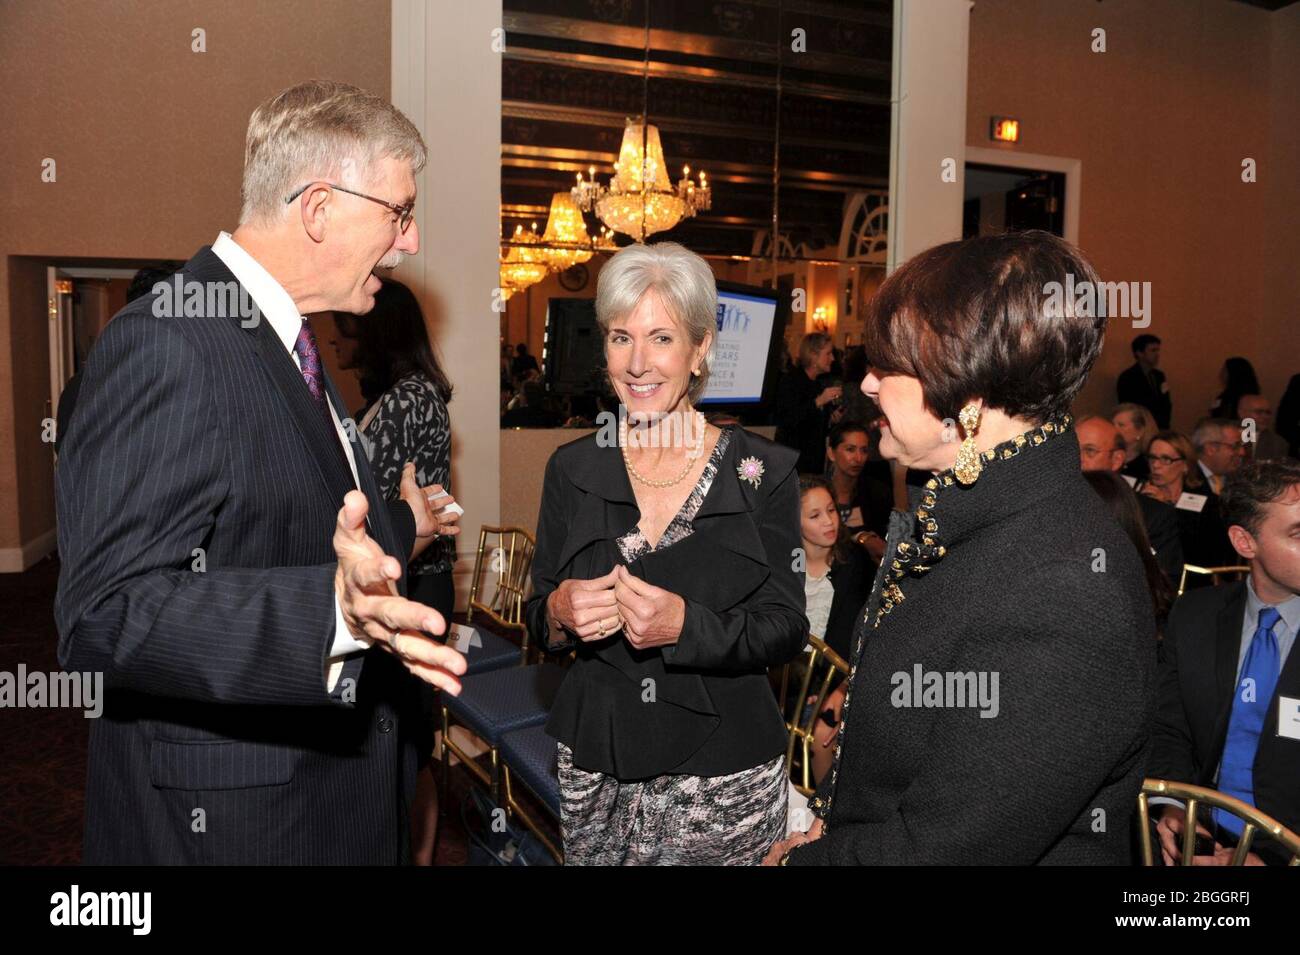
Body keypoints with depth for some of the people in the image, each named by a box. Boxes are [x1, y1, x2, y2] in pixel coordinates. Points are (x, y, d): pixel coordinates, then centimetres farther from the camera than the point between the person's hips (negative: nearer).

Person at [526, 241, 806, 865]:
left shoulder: (763, 472, -7)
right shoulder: (572, 469, 0)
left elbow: (787, 630, -7)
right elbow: (538, 620, 7)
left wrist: (686, 626, -23)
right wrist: (560, 614, -16)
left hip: (725, 767, -1)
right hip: (595, 762, 2)